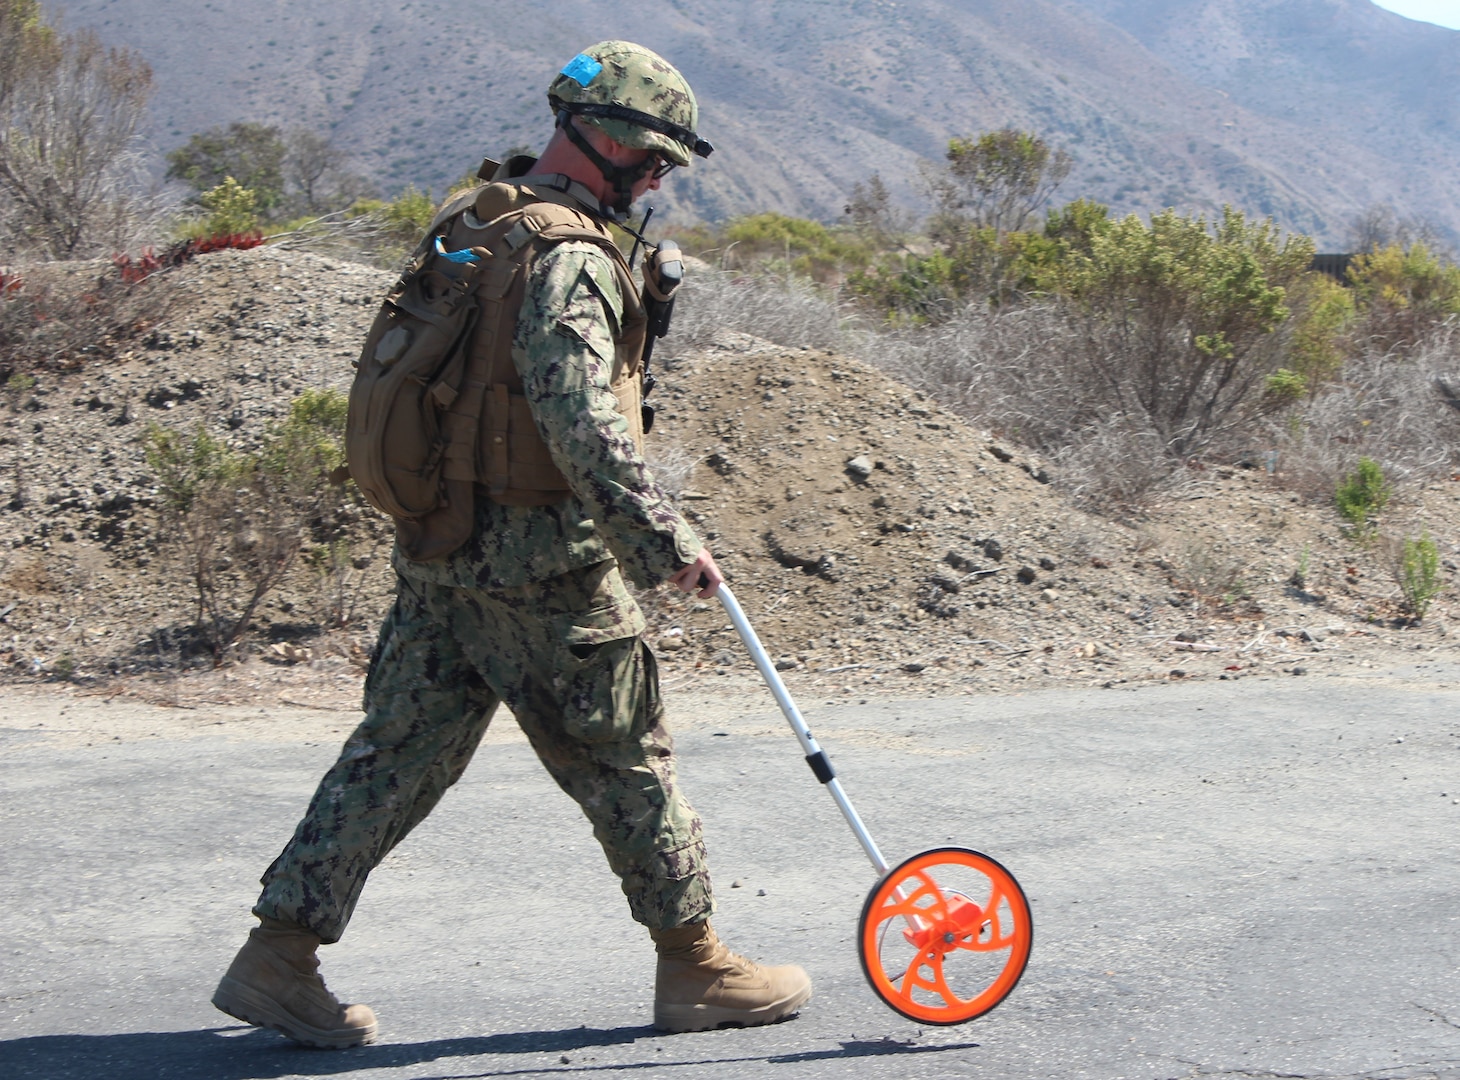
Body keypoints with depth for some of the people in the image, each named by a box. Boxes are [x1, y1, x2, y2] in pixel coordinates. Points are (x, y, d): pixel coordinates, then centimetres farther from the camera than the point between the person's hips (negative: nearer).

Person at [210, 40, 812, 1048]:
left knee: (399, 747, 11)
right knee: (627, 756, 5)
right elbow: (580, 418, -29)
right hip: (539, 563, -9)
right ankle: (694, 965, 17)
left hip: (437, 542, 9)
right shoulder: (569, 257, -18)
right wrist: (666, 538, -29)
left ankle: (280, 953, 10)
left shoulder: (471, 220, 12)